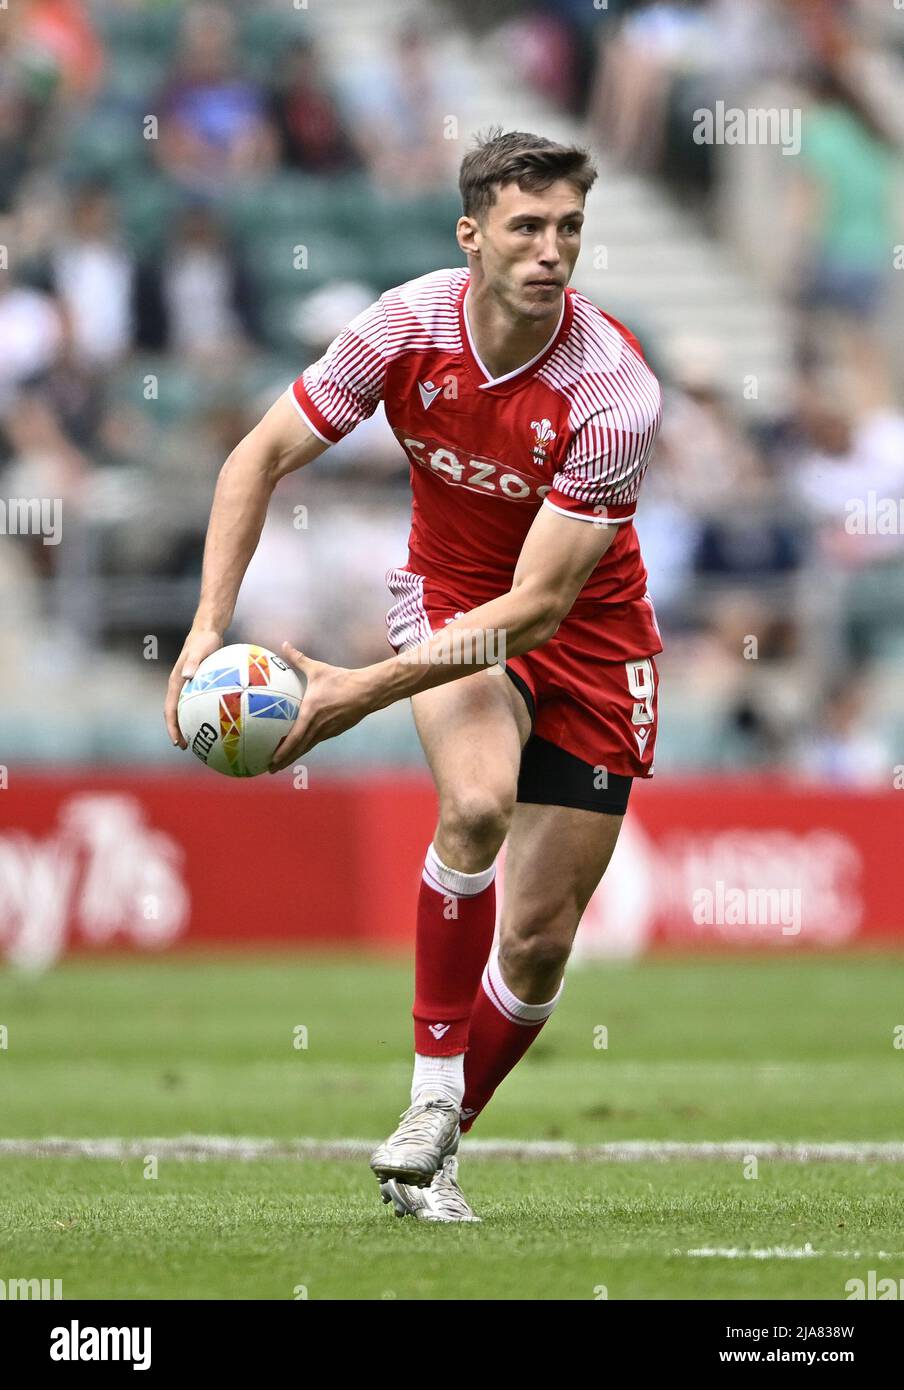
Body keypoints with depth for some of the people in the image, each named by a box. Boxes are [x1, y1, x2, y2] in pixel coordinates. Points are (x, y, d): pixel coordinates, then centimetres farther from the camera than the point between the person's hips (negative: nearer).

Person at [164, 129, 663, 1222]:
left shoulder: (615, 393, -28)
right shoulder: (408, 325, -19)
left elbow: (538, 605, -29)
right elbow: (261, 456, -7)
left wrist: (366, 690, -34)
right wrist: (210, 627, -18)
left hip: (587, 637, 0)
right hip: (447, 592, 0)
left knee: (540, 941, -1)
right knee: (478, 801, -32)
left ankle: (435, 1149, 21)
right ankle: (429, 1101, -20)